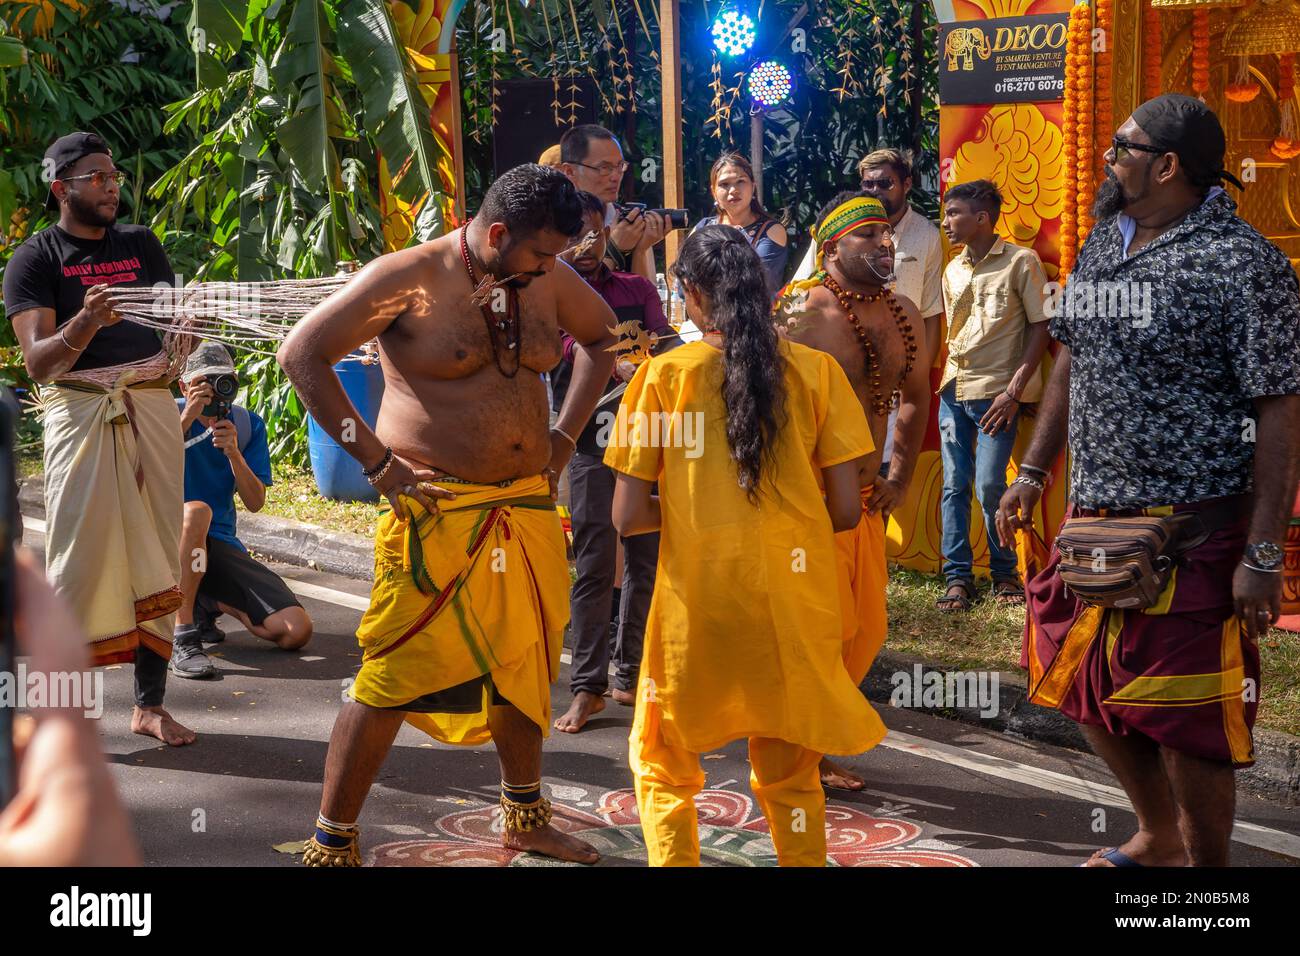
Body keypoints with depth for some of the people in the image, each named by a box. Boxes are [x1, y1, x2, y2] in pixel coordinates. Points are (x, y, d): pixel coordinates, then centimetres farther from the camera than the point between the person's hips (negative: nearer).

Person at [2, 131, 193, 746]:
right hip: (80, 411, -4)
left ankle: (150, 703, 10)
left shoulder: (141, 244, 15)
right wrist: (85, 324, -28)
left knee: (155, 557, 3)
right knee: (81, 558, -9)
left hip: (151, 408, 4)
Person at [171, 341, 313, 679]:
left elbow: (255, 502, -3)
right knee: (197, 510, -42)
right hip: (171, 536, -3)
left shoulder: (249, 424, 4)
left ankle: (215, 603, 15)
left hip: (221, 543, 4)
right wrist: (187, 420, -28)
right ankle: (181, 638, -33)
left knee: (297, 631, -13)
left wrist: (233, 452, -19)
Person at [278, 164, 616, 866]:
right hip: (435, 511, -6)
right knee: (393, 680, -5)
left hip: (529, 510, 6)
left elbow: (603, 337, 25)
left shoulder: (549, 278, 5)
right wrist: (377, 461, -14)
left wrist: (563, 438, 15)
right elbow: (302, 354, -13)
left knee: (523, 669, 17)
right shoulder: (410, 278, -12)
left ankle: (525, 819, 36)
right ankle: (331, 845, 8)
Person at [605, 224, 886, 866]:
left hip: (697, 605, -2)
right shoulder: (815, 370, -1)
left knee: (663, 766, 19)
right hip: (793, 603, 2)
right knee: (790, 775, 19)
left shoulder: (665, 374, -4)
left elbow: (628, 517, -5)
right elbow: (845, 511, -1)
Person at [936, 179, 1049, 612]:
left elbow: (1041, 328, -6)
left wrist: (1014, 390, -13)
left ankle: (1005, 573, 10)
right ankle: (957, 576, 10)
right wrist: (946, 381, 10)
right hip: (954, 391, 6)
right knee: (954, 485, 3)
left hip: (996, 392, -6)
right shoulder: (953, 270, 14)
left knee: (989, 486, -9)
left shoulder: (1021, 261, -5)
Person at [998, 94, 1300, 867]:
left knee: (1184, 717, -1)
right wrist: (1034, 472, 14)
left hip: (1192, 532, -8)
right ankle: (1158, 838, 39)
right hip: (1094, 518, 8)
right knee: (1089, 692, 18)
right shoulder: (1104, 242, 9)